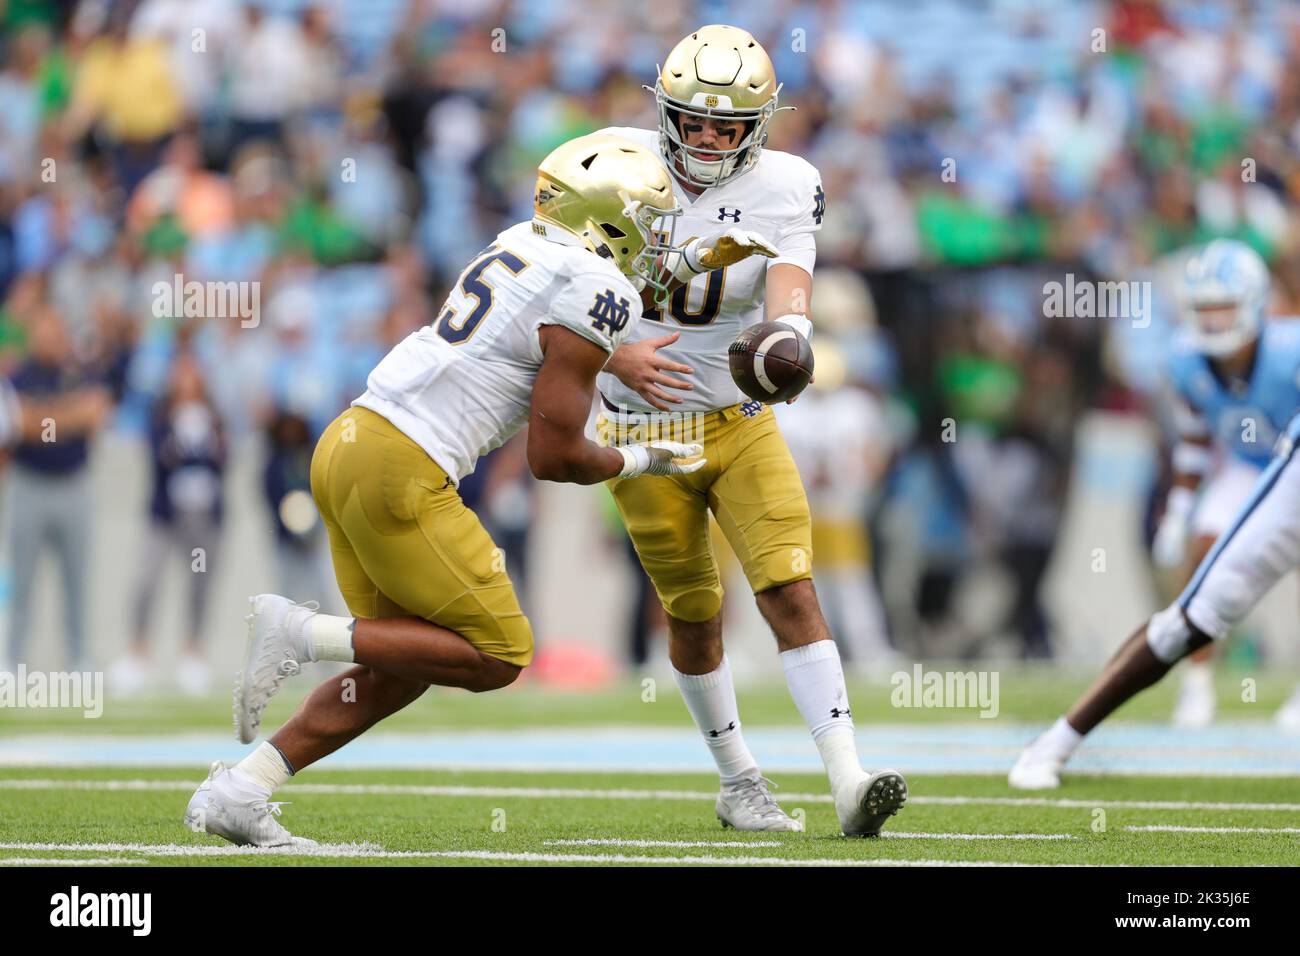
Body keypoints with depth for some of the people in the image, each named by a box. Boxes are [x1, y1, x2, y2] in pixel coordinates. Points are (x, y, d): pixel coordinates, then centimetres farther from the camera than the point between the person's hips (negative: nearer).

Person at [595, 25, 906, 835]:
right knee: (695, 613, 7)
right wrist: (613, 355, -25)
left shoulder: (783, 190, -7)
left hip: (740, 424, 0)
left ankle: (849, 784, -19)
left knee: (792, 592, -13)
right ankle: (739, 784, 25)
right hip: (646, 430, 0)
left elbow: (789, 294, -21)